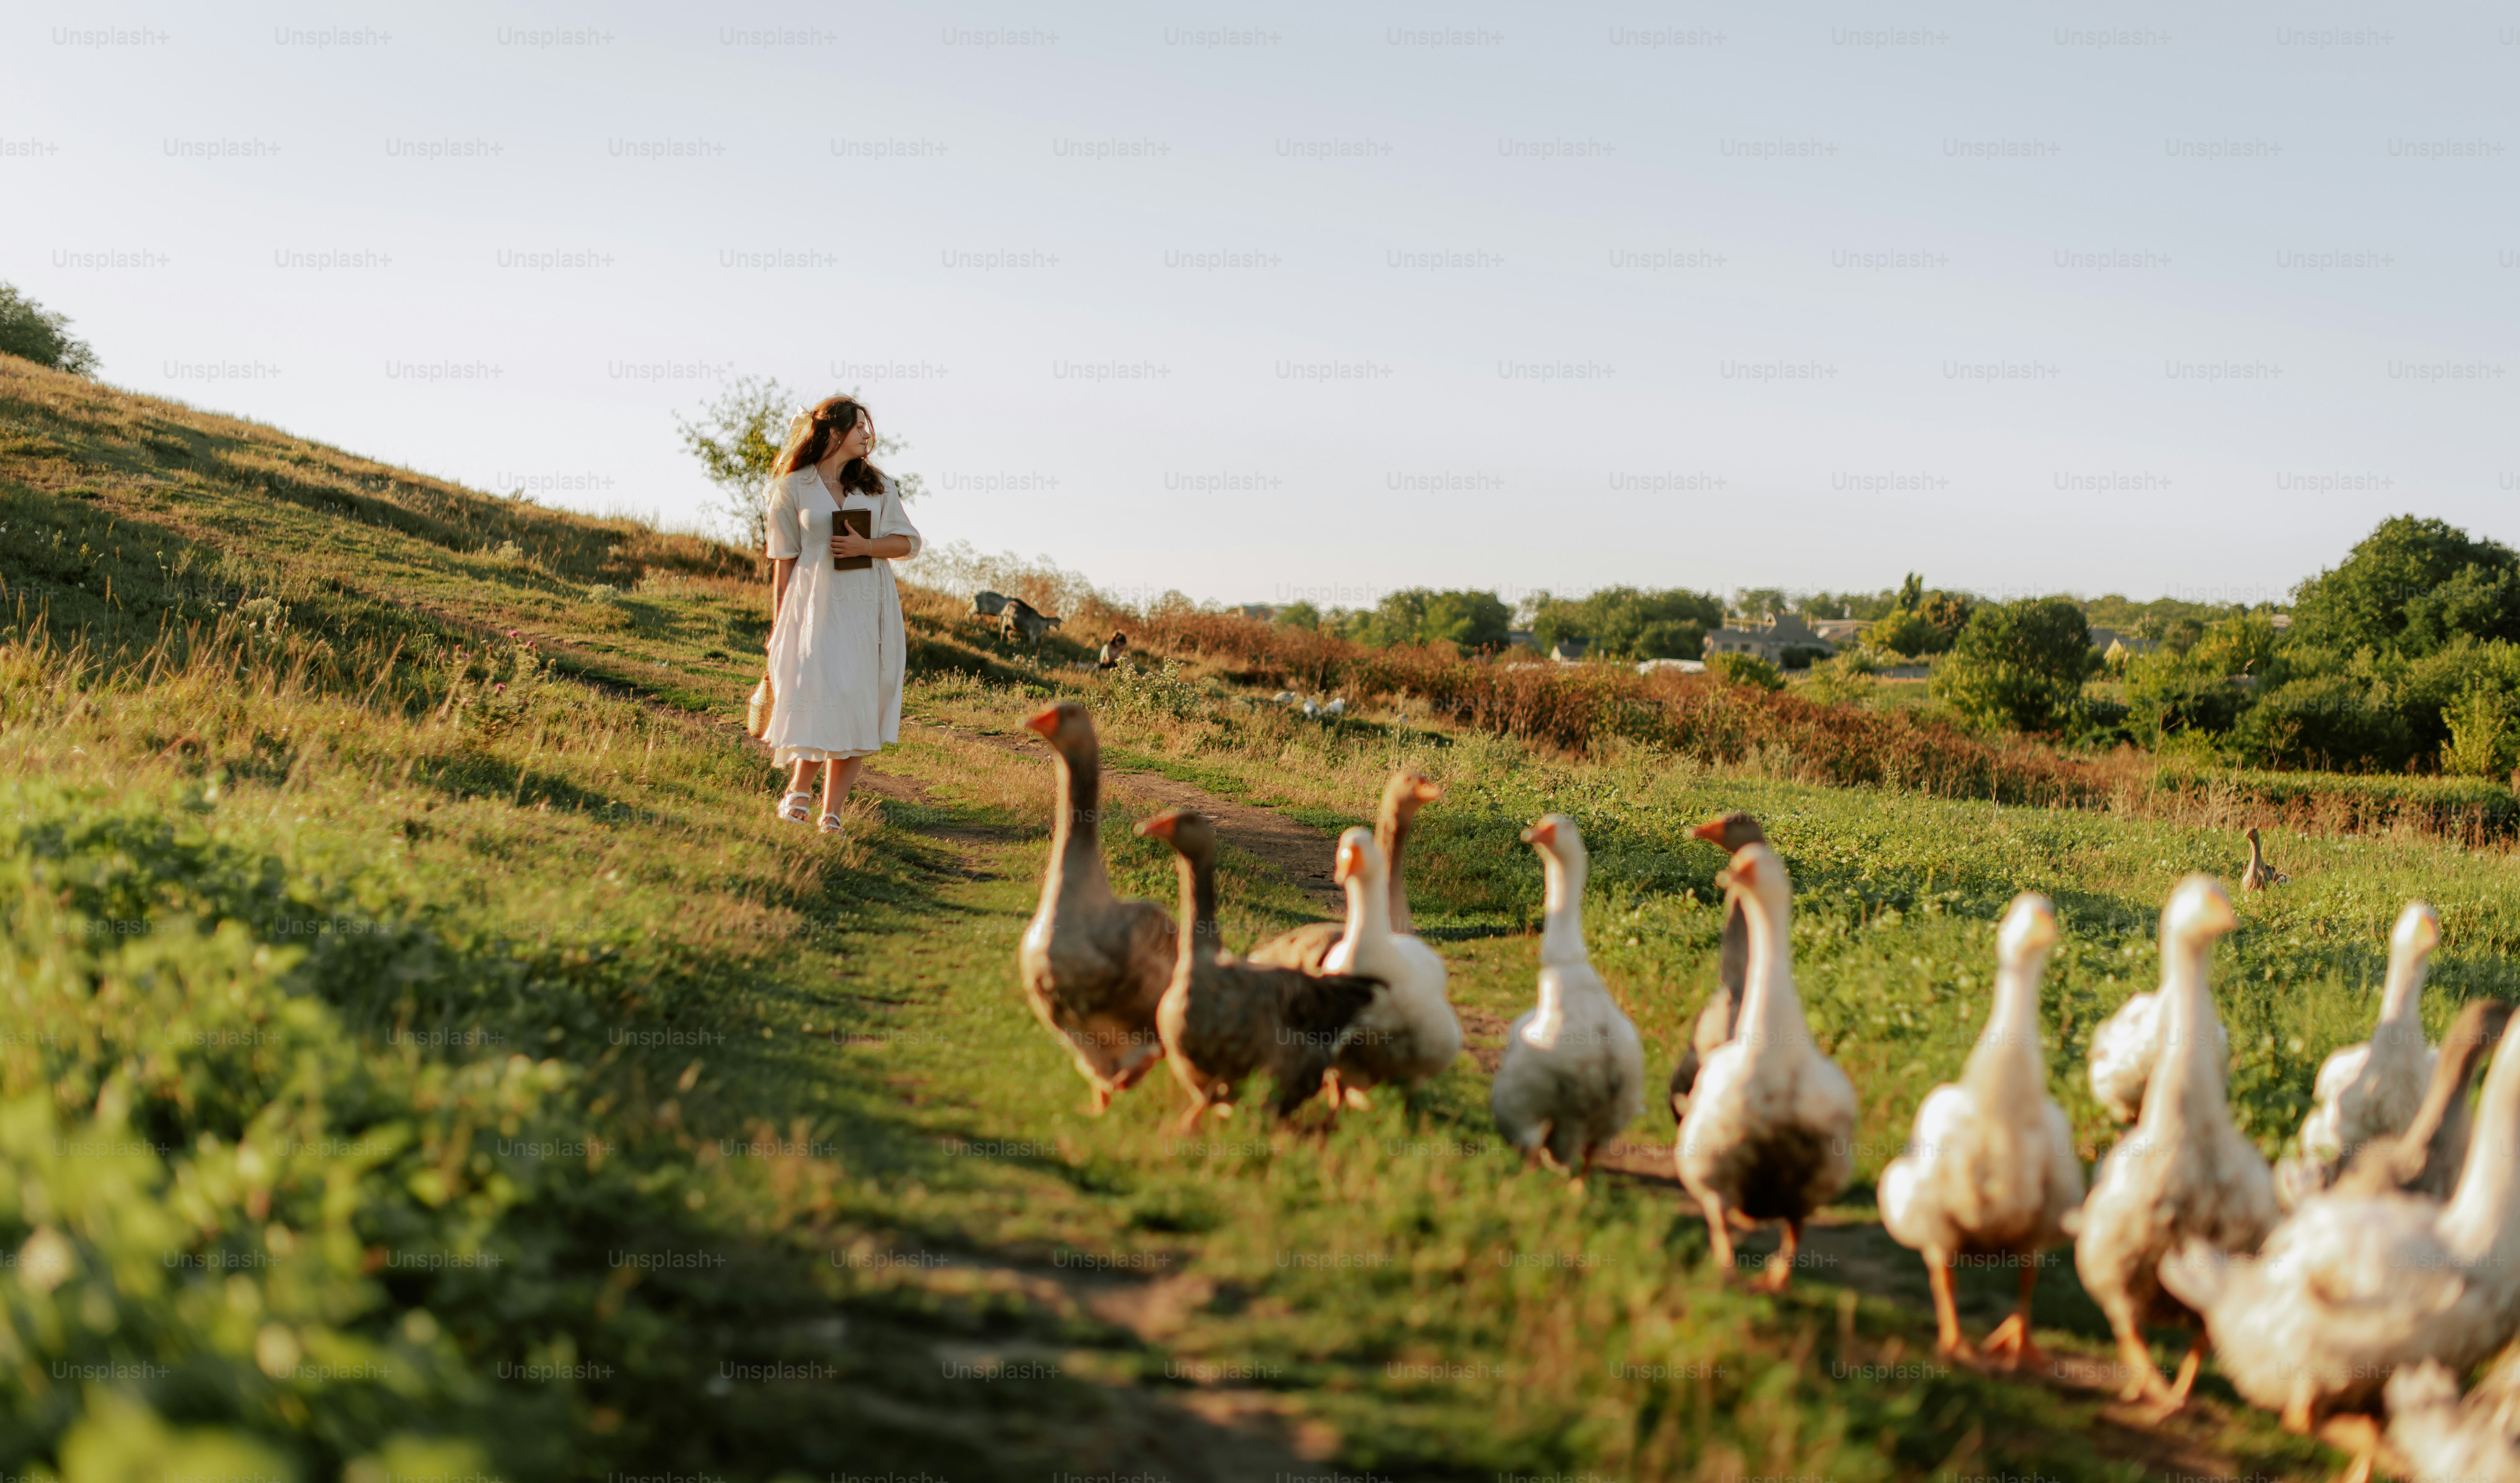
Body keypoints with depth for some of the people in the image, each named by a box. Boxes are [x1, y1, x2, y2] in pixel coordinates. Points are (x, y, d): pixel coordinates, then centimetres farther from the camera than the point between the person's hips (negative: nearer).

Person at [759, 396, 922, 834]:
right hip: (815, 603, -3)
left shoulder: (877, 485, 14)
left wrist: (866, 546, -9)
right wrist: (778, 626, 2)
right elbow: (784, 562, 5)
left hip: (869, 607, 3)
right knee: (823, 696, -14)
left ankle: (832, 811, 3)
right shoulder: (793, 489, 5)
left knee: (858, 707, -2)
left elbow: (909, 542, 10)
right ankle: (800, 790, 10)